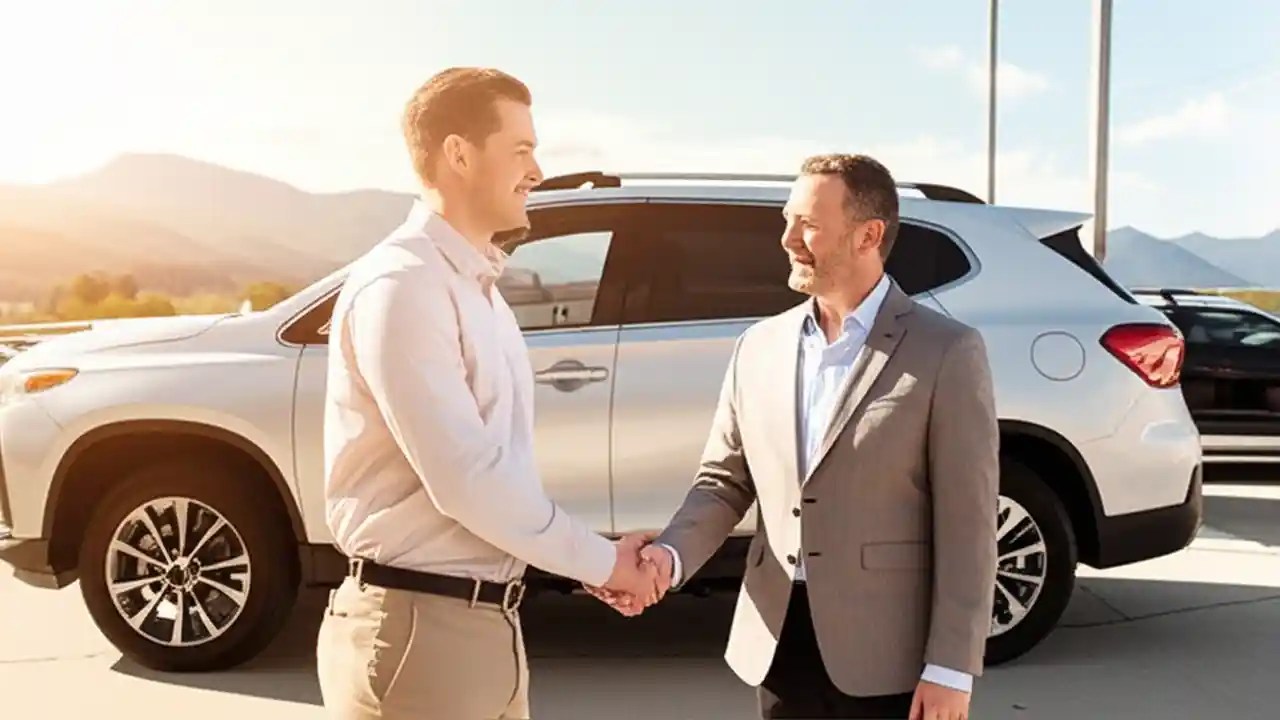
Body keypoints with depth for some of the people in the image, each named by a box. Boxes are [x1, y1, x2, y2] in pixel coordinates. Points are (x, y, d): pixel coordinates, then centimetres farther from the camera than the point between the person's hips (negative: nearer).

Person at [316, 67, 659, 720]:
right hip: (417, 627, -8)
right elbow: (465, 479, -23)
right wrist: (600, 562, -12)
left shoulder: (477, 287, 12)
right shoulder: (401, 285, -17)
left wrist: (594, 558, 3)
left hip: (486, 619, 8)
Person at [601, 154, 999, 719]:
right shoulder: (759, 346, 7)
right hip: (780, 640, 5)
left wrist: (950, 668, -11)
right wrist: (670, 554, -10)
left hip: (886, 654, -4)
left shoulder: (946, 352, -8)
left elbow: (965, 524, -9)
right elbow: (724, 482, 8)